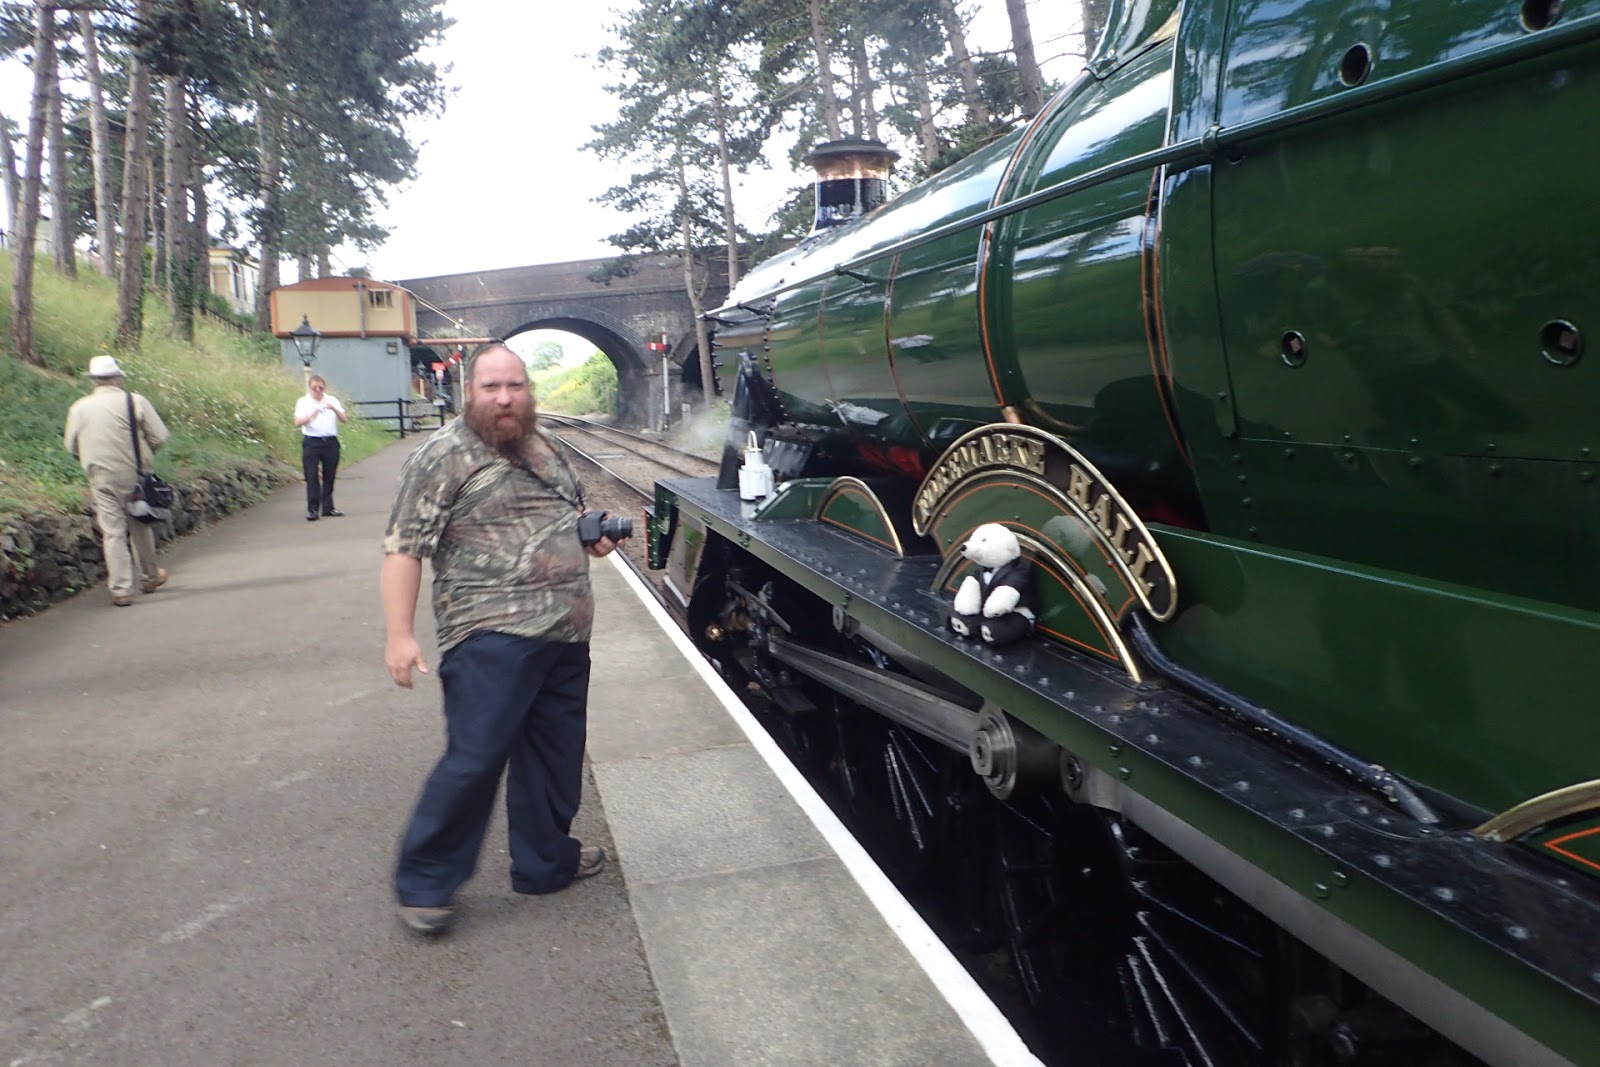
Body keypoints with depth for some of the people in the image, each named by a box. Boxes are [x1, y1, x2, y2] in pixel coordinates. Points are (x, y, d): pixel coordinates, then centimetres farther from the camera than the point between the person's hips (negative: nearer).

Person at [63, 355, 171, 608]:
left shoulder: (78, 407, 1)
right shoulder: (135, 402, -7)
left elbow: (71, 446, 8)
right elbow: (159, 436, -8)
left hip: (101, 479, 1)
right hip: (134, 476, -1)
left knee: (112, 533, 3)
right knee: (140, 528, 16)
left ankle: (121, 590, 0)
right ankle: (149, 577, 31)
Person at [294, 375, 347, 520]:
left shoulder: (332, 400, 9)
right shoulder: (303, 402, 3)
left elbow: (344, 420, 1)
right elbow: (298, 422, -8)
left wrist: (334, 409, -17)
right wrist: (312, 415, -25)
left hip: (331, 442, 2)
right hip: (312, 443, -2)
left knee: (329, 476, 7)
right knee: (312, 477, -6)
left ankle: (328, 508, 16)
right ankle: (313, 509, -5)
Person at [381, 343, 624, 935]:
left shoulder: (544, 447, 15)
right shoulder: (443, 456, -8)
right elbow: (404, 548, -11)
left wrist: (594, 534, 8)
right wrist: (399, 634, -19)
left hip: (565, 634, 8)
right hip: (493, 637, -7)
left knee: (555, 758, 15)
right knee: (474, 760, -8)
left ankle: (546, 859, 31)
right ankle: (424, 882, 8)